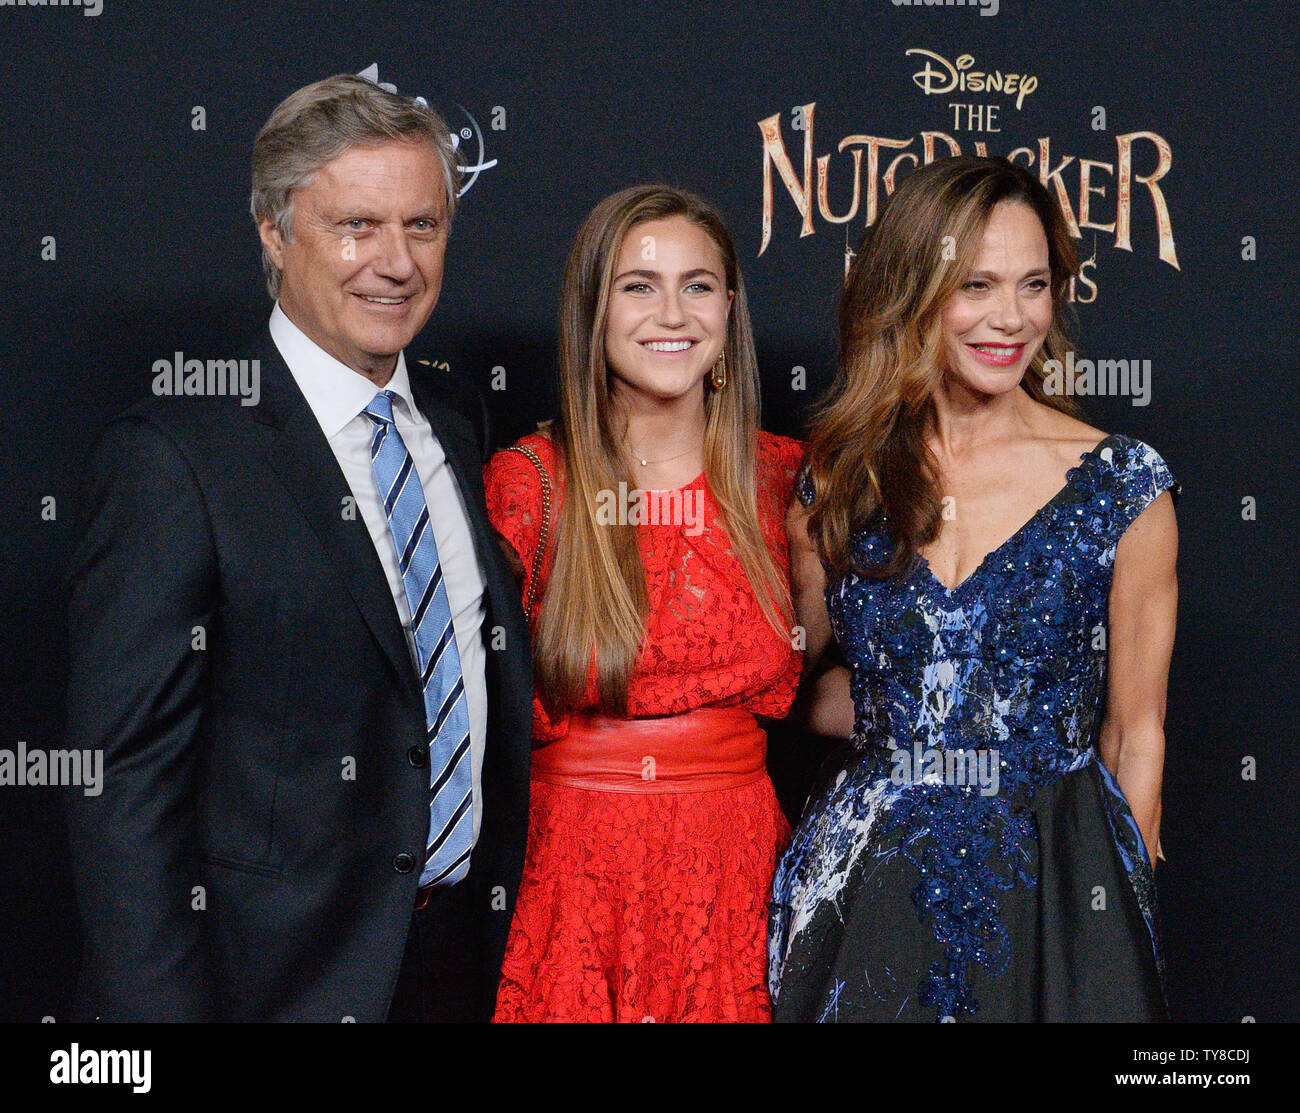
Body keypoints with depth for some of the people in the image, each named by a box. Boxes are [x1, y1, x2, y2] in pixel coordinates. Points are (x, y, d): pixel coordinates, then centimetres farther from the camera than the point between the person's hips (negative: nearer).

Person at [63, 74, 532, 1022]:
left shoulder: (458, 426, 6)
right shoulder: (171, 457, -15)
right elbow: (125, 780, -17)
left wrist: (515, 932, 11)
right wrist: (164, 1006, -20)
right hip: (281, 977, -6)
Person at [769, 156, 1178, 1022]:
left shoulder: (1122, 485, -5)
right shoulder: (834, 481, 0)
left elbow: (1135, 730, 0)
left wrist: (1127, 907, -2)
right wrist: (899, 725, -1)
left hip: (1055, 891, -1)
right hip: (865, 884, 2)